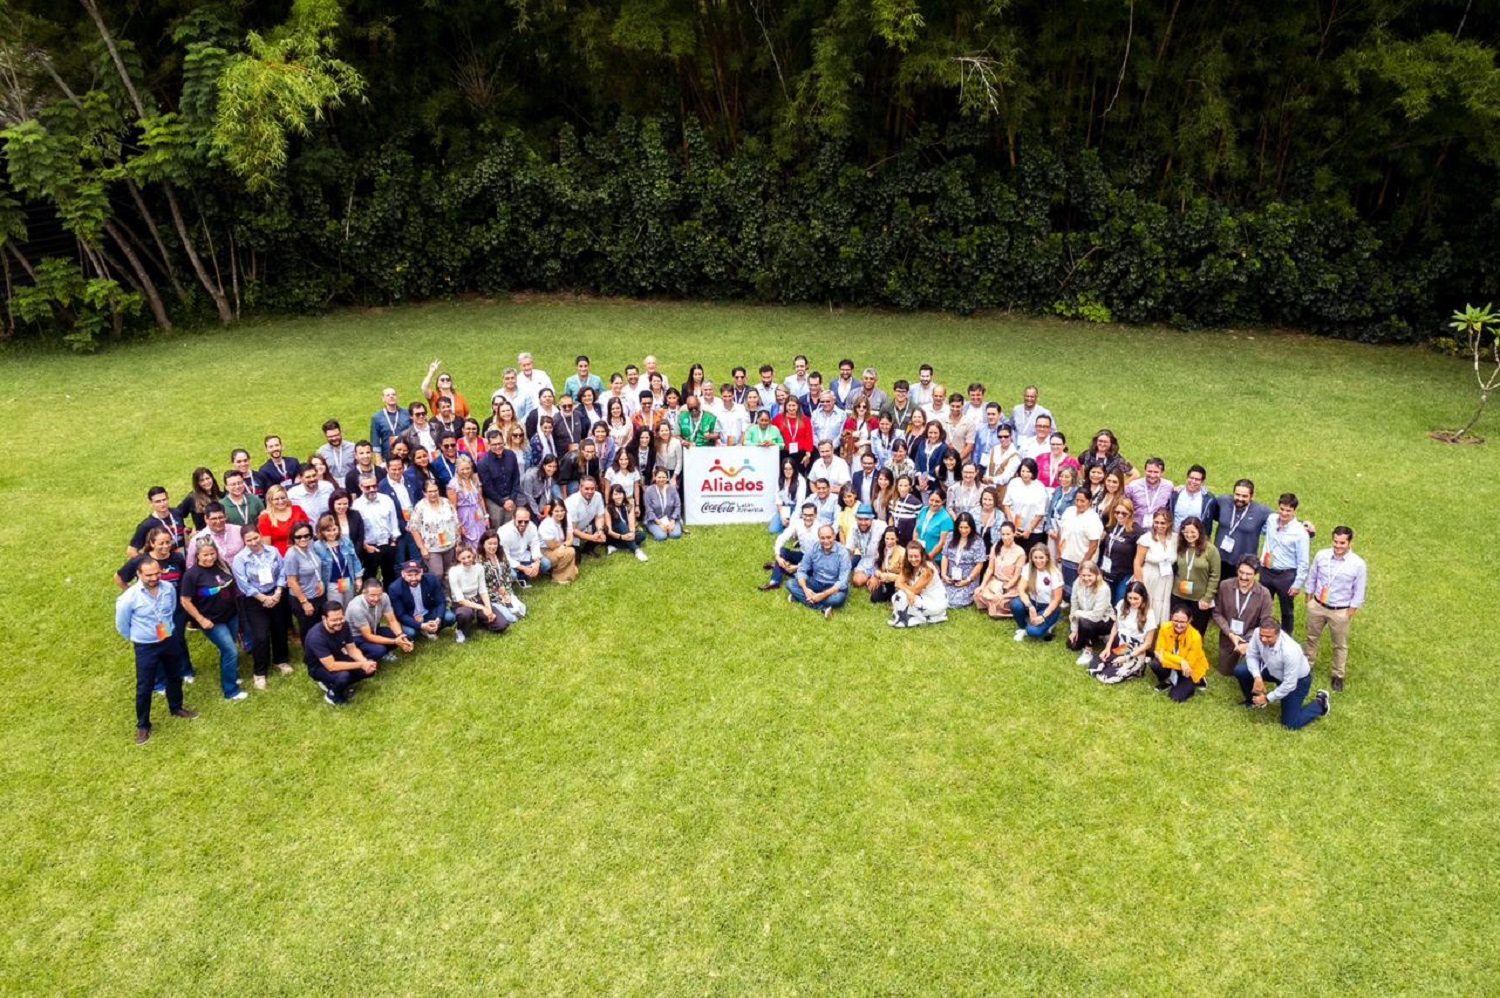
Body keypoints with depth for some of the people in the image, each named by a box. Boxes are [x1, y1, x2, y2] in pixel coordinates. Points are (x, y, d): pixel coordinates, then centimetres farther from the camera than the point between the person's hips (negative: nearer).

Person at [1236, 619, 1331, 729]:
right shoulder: (1259, 633, -28)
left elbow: (1289, 684, -30)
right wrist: (1257, 677, -25)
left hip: (1297, 680, -5)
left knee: (1290, 724, -2)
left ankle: (1320, 703, 22)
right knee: (1240, 671, -10)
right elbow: (1251, 656, -10)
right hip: (1274, 670, 5)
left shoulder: (1290, 651, -42)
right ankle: (1254, 700, 19)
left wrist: (1268, 698, -21)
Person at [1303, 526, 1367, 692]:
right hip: (1317, 606, 3)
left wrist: (1351, 611, -7)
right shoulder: (1321, 555, -11)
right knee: (1312, 637, 21)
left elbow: (1359, 591, -9)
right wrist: (1309, 598, 8)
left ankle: (1339, 676, 31)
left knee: (1340, 645, 14)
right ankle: (1306, 665, 41)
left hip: (1340, 611, -2)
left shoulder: (1358, 564, -18)